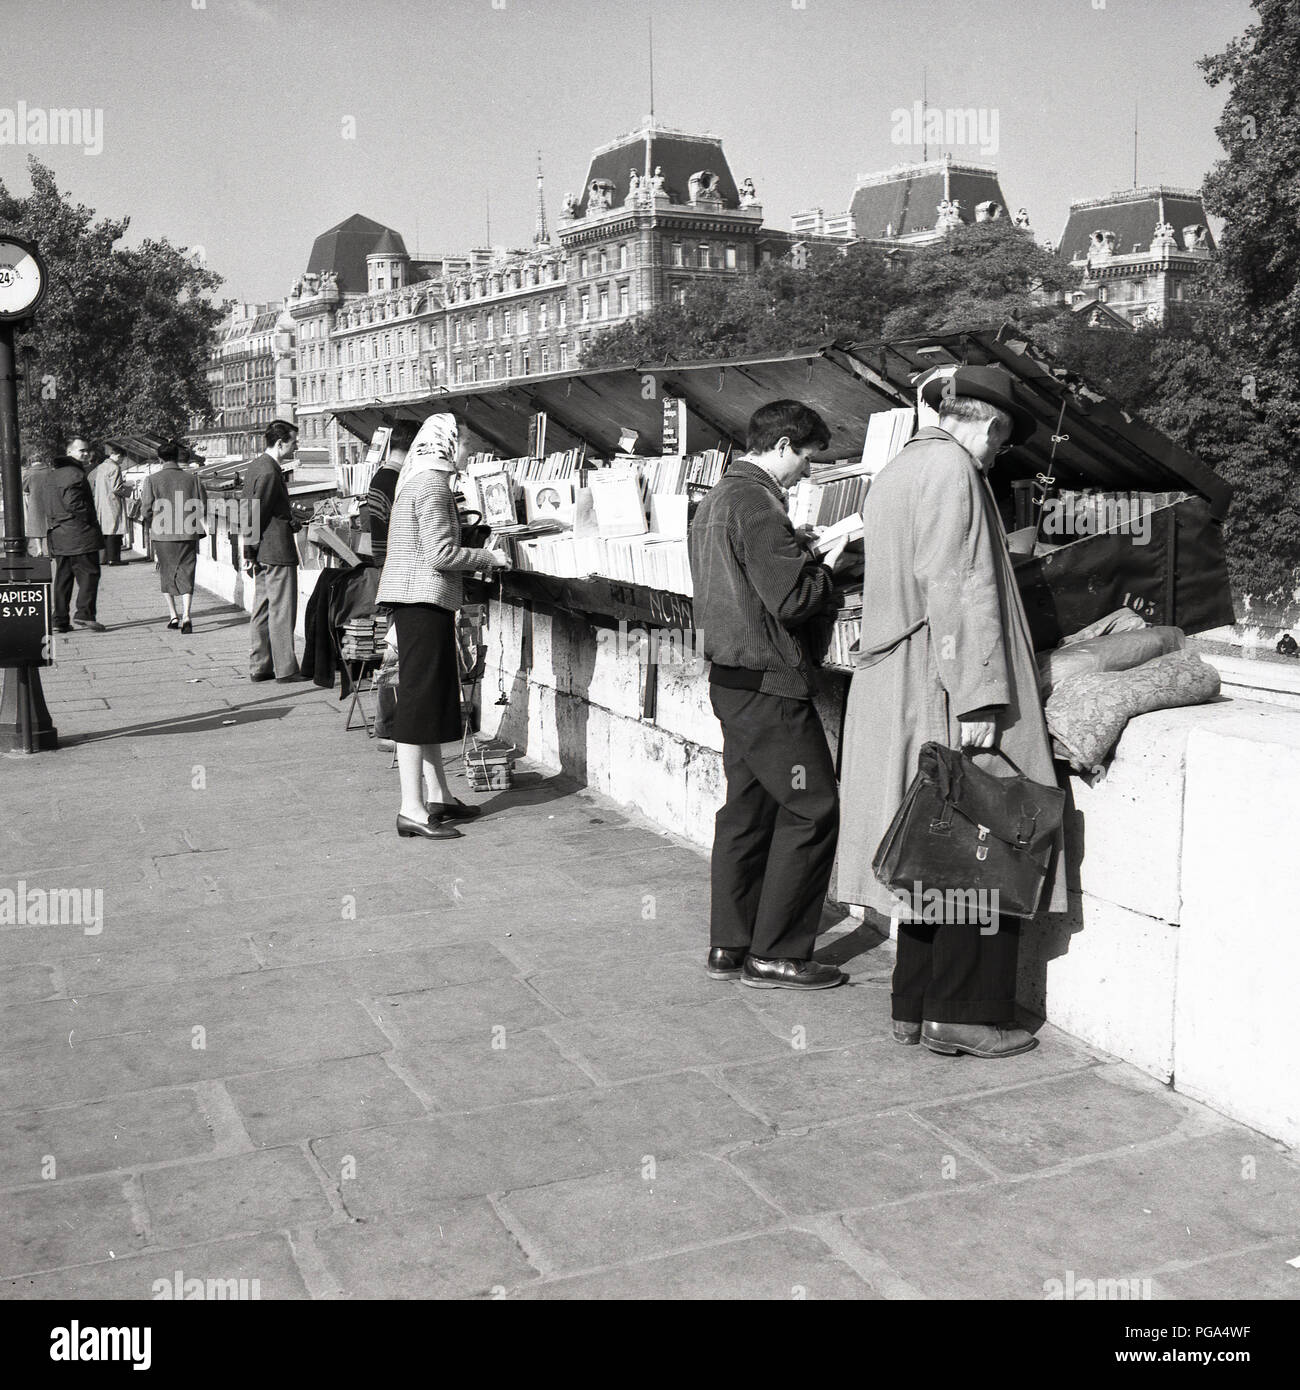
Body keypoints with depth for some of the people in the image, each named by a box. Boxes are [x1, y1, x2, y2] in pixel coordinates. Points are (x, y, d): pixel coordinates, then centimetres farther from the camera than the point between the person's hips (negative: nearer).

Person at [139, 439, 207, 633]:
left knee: (167, 574, 14)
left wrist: (147, 523, 17)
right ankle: (186, 615, -13)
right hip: (188, 534, 1)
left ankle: (173, 616, 15)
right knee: (186, 575, 2)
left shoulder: (152, 480, -4)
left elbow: (146, 509, -4)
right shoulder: (192, 477, 0)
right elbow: (203, 506, 4)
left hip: (163, 534, -1)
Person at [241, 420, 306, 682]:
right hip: (277, 551, -10)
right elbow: (256, 515, -18)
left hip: (262, 552, 10)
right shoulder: (269, 472, -18)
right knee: (282, 610, -5)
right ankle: (285, 669, -1)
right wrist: (251, 551, -12)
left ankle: (259, 666, 18)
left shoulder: (257, 465, 14)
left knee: (262, 609, 13)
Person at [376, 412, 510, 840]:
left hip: (417, 600, 11)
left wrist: (480, 558, 17)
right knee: (419, 699, -10)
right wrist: (490, 558, -7)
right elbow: (441, 555, -20)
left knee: (435, 699, 14)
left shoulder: (420, 480, 19)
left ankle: (441, 798, 21)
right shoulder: (432, 483, -13)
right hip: (423, 600, -11)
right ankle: (412, 810, -8)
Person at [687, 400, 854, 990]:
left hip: (730, 680, 10)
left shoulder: (717, 497, 16)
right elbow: (792, 599, -21)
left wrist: (811, 558, 14)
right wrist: (829, 565, -3)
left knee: (747, 808, 14)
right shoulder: (756, 503, -16)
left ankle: (729, 946, 21)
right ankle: (775, 955, 2)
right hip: (767, 682, -10)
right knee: (812, 808, -3)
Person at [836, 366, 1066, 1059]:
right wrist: (978, 697, -20)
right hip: (946, 691, -10)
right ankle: (962, 1012, 2)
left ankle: (914, 1006, 18)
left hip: (894, 691, 10)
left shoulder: (892, 472, 20)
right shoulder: (952, 468, -9)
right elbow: (957, 587, -18)